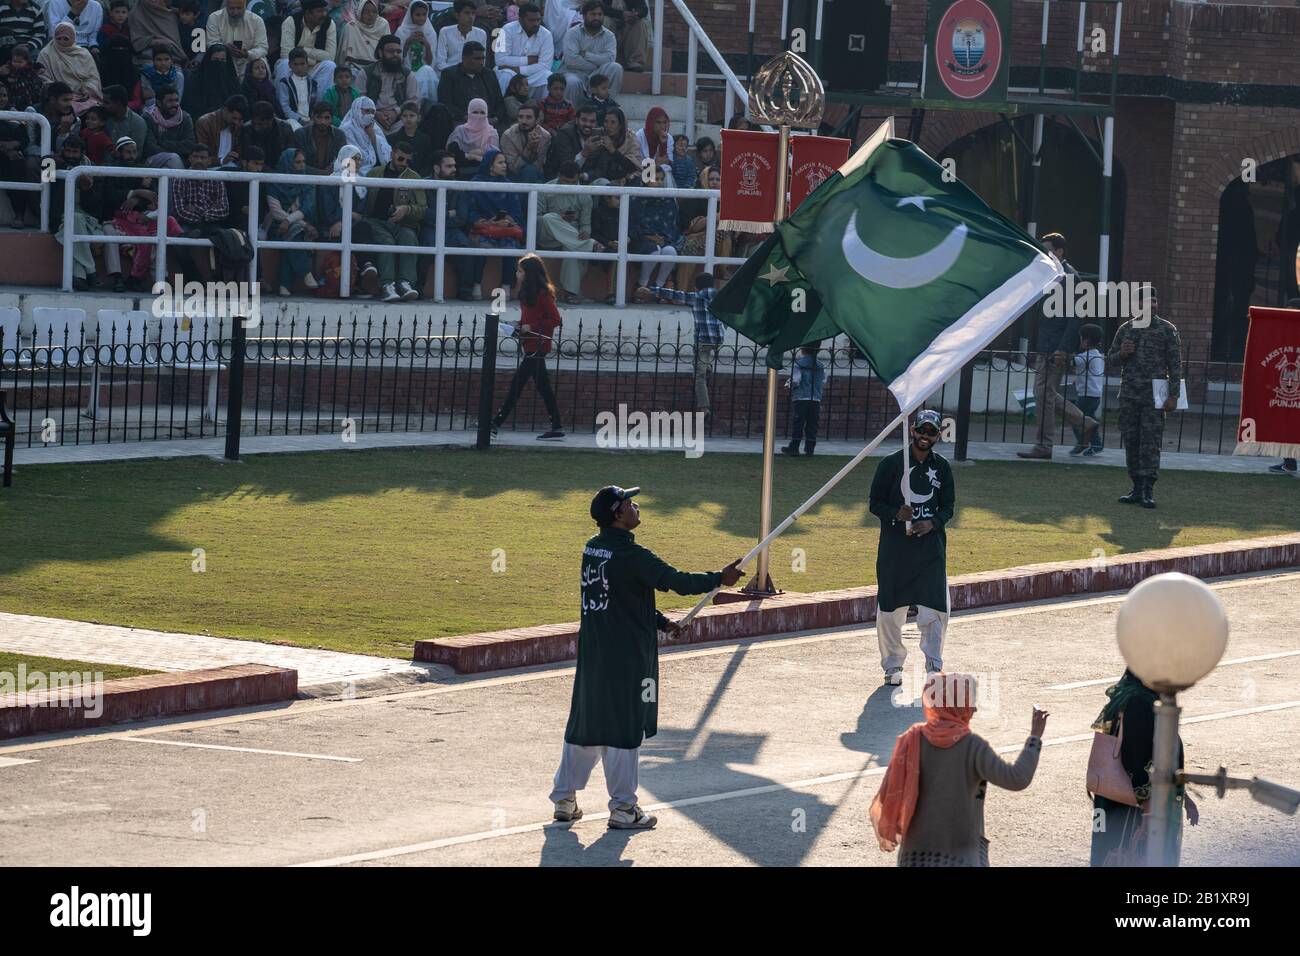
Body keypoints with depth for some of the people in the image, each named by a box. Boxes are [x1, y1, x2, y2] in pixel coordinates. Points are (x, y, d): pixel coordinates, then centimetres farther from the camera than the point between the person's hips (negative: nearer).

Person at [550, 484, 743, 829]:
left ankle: (564, 799, 21)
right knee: (623, 728, 1)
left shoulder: (592, 549, 7)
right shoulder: (630, 555, -20)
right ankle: (622, 808, 7)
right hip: (626, 656, -8)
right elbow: (677, 581, -17)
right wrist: (720, 578, -4)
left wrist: (661, 622, 19)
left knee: (585, 723, 16)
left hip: (591, 654, 8)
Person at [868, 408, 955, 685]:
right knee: (890, 609, 2)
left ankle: (934, 665, 4)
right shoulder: (891, 463, 0)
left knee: (934, 608, -5)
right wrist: (896, 514, -18)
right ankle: (893, 665, 14)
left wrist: (932, 523, -9)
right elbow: (876, 503, 2)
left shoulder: (942, 467, 9)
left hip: (931, 545, 2)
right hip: (894, 544, -2)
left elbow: (948, 506, 11)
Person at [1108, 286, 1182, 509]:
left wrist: (1173, 396, -8)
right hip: (1129, 394, 4)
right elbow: (1111, 359, 18)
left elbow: (1175, 365, -1)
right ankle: (1137, 488, 12)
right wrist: (1121, 354, -6)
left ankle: (1148, 490, -11)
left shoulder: (1167, 330, 1)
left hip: (1154, 395, -4)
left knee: (1151, 441, -9)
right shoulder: (1126, 329, 10)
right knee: (1131, 440, 5)